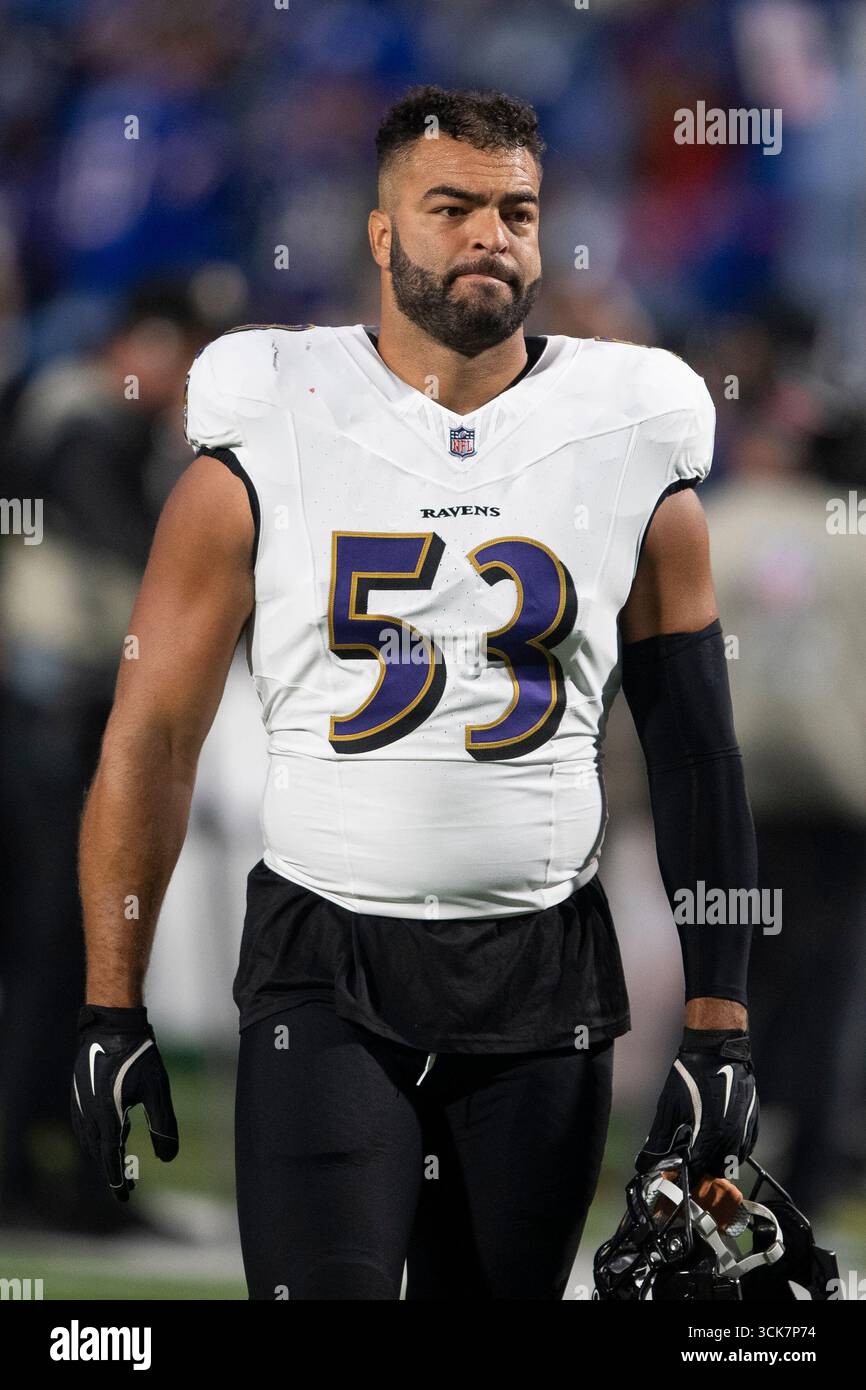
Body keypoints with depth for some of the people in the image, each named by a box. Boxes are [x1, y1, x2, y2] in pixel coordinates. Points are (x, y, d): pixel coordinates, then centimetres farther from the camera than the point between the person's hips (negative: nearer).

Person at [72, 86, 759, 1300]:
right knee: (322, 1289, -14)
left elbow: (696, 760, 8)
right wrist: (112, 1012, -2)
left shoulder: (634, 452, 5)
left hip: (545, 977, 2)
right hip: (323, 970, -2)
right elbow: (153, 738, 2)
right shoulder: (266, 445, 0)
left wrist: (719, 1030, 4)